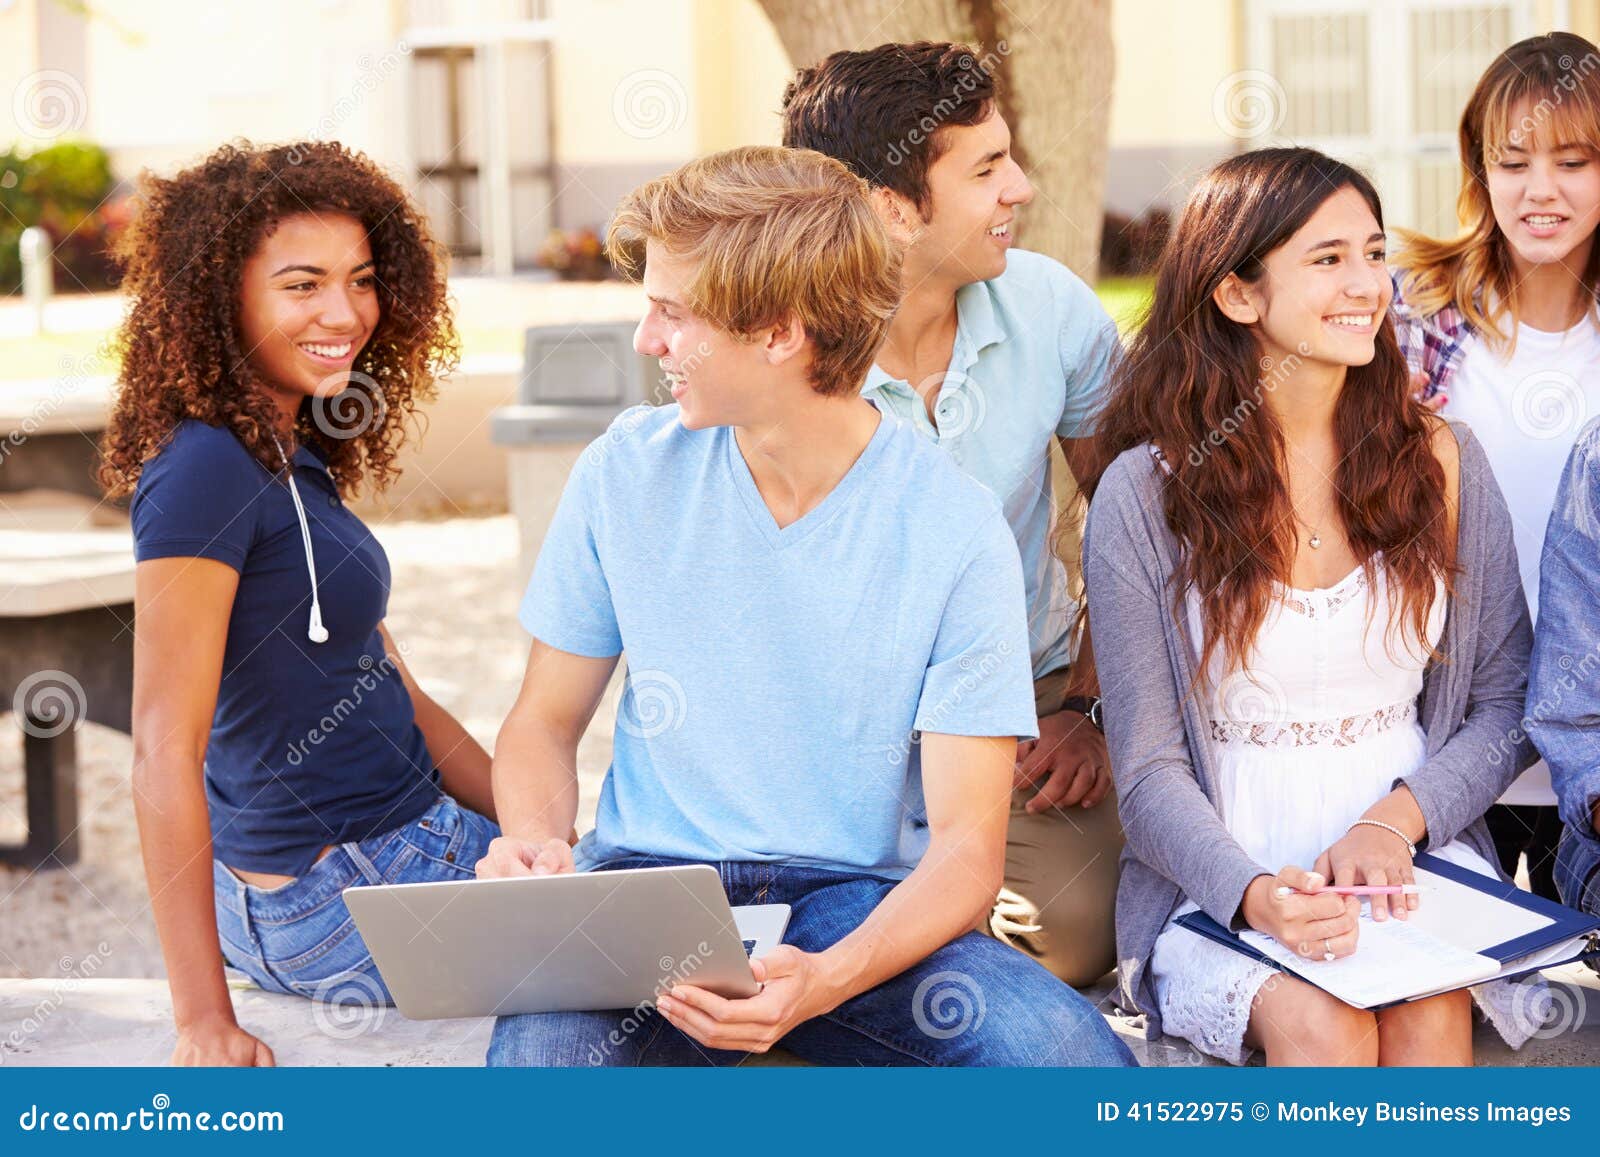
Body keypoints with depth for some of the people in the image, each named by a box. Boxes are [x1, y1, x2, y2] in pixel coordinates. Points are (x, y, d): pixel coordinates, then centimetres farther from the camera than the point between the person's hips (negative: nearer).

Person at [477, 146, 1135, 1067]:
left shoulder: (956, 532, -7)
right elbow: (545, 720, 12)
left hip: (860, 900, 0)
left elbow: (966, 845, -8)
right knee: (541, 1047, -36)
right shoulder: (628, 473, 3)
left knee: (1073, 1053, -29)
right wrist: (535, 844, -12)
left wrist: (823, 981, -28)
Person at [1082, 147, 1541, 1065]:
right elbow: (1149, 768, -4)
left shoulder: (1443, 463, 8)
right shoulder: (1146, 490, -2)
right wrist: (1256, 894, -22)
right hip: (1222, 878, -2)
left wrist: (1395, 822, -8)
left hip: (1417, 855, 2)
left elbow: (1507, 704, 11)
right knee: (1322, 1025, -32)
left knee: (1427, 1014, -29)